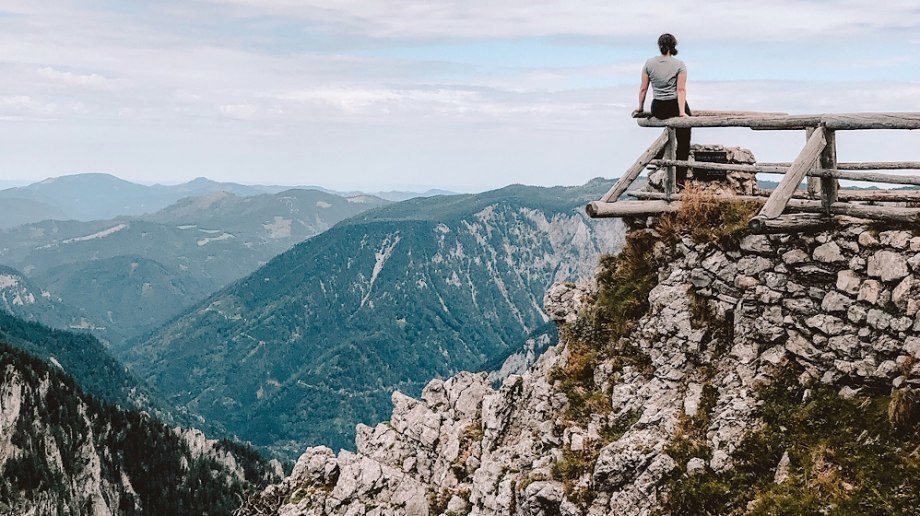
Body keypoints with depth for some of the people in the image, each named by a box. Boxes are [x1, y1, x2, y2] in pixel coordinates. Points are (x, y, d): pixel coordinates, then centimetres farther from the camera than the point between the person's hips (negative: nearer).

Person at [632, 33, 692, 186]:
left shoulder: (649, 63, 0)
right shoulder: (679, 65, -7)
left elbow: (643, 89, 3)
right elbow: (681, 90, -13)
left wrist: (640, 108, 15)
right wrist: (682, 112, -15)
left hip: (658, 110, 4)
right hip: (675, 107, -4)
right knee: (684, 142, 12)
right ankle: (680, 178, 6)